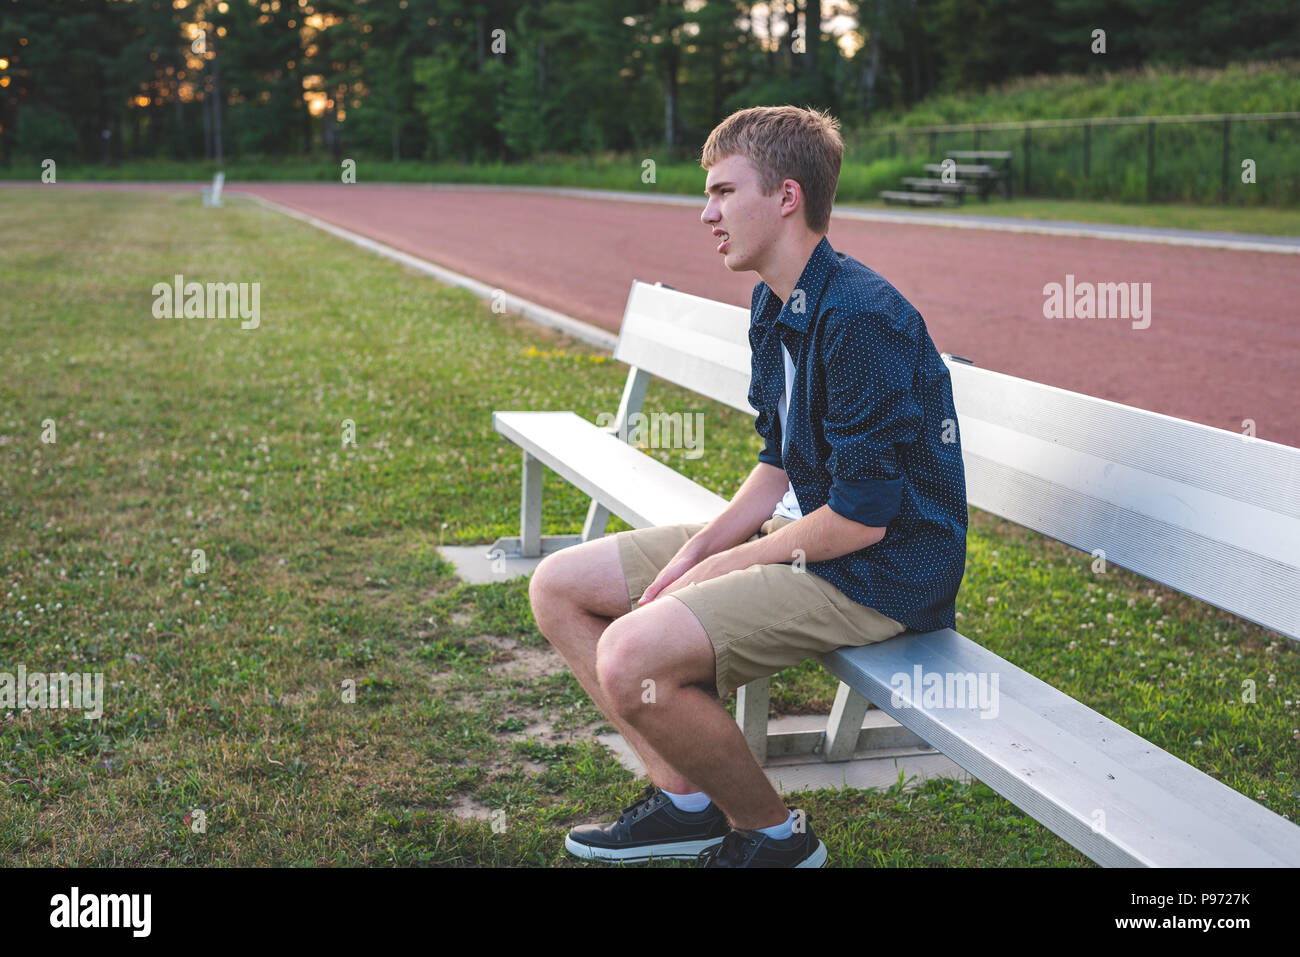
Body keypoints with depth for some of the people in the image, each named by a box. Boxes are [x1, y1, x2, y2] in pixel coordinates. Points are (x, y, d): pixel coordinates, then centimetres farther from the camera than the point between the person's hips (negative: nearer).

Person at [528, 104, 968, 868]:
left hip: (879, 571, -10)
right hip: (796, 533, 10)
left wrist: (721, 568, -13)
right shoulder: (775, 305, 9)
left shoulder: (862, 318, -23)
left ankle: (773, 833, -4)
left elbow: (863, 516, -23)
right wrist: (695, 551, -2)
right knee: (558, 588, 6)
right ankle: (684, 798, 10)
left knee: (633, 656, -28)